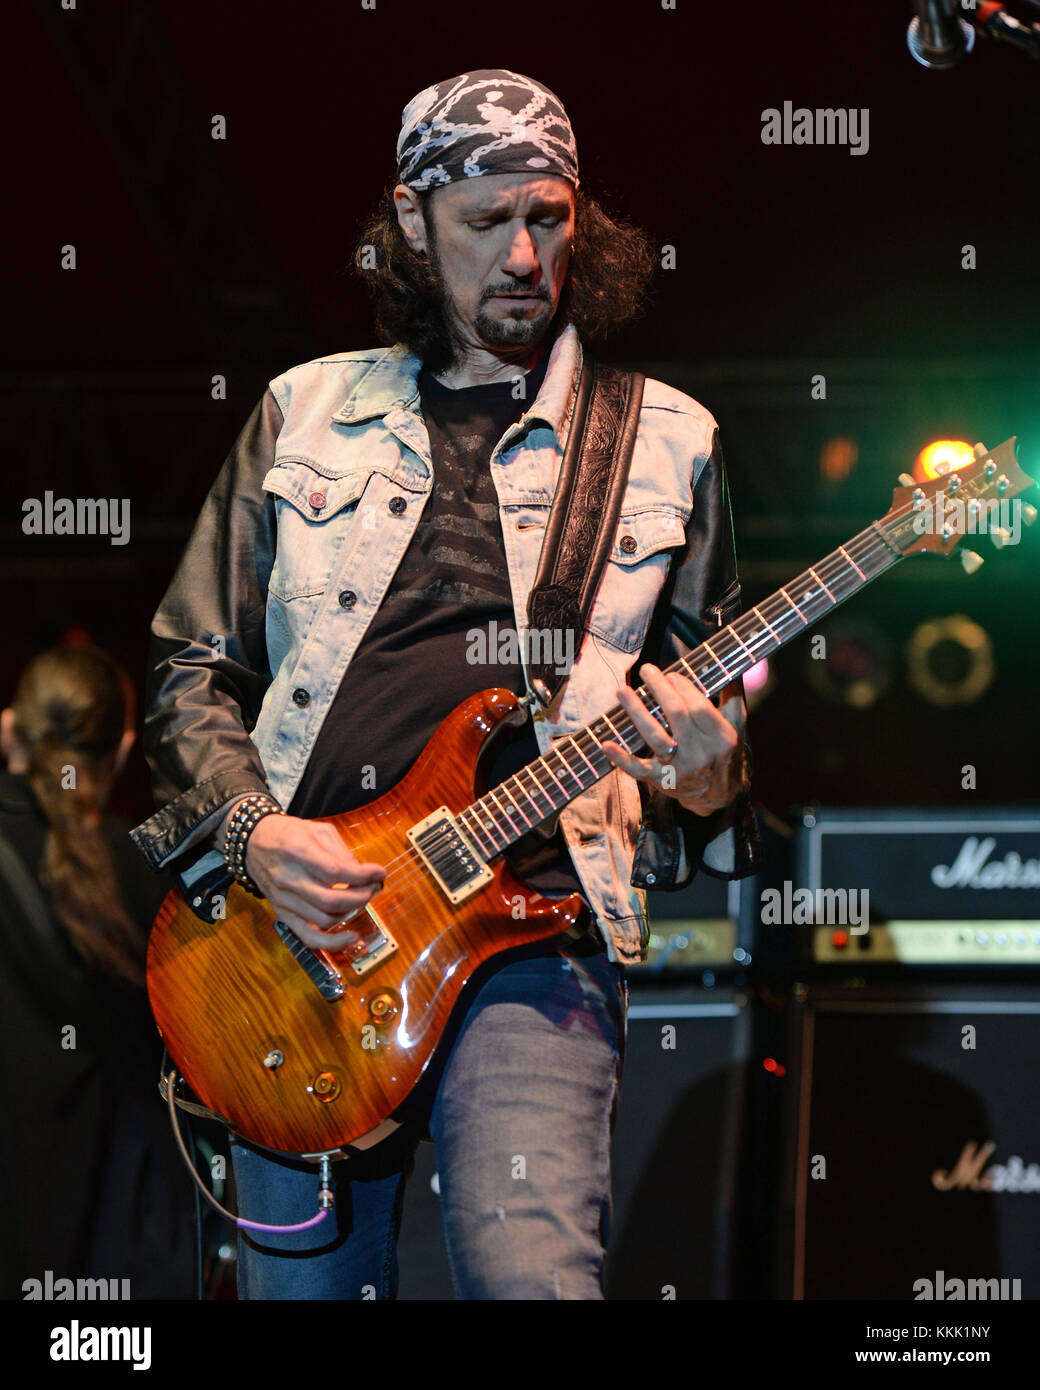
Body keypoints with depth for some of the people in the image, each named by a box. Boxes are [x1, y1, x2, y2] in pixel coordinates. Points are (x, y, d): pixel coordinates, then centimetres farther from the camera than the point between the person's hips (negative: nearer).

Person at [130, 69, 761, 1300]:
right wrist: (251, 833, -4)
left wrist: (703, 783, -7)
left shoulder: (664, 441, 12)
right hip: (297, 928, 2)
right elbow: (190, 665, 13)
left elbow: (713, 691, 17)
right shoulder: (305, 412, 13)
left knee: (530, 1269, -27)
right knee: (301, 1283, 10)